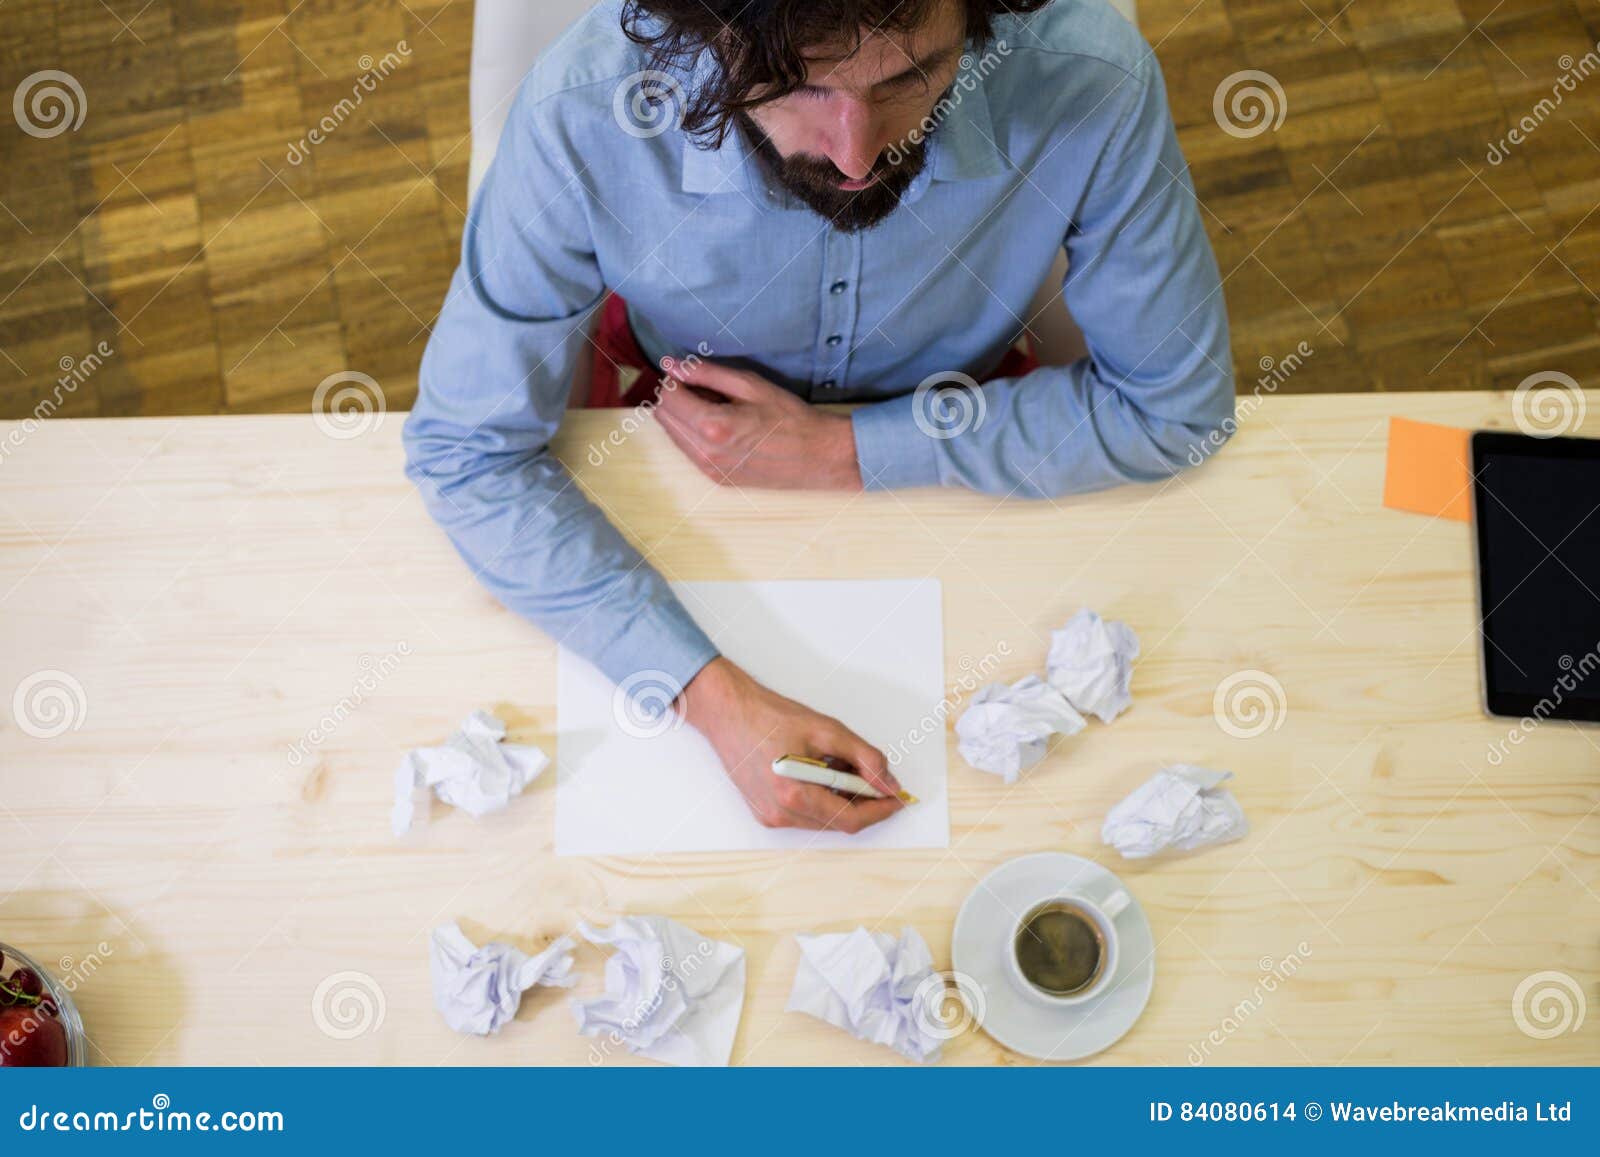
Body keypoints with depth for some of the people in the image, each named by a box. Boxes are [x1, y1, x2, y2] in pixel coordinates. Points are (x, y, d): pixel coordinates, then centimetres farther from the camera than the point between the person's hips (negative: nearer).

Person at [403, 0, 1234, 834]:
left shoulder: (1089, 80, -32)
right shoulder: (582, 114, -33)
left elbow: (1172, 407, -19)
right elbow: (467, 452, -24)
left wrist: (841, 452, -24)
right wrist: (709, 692, -36)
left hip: (960, 457, 2)